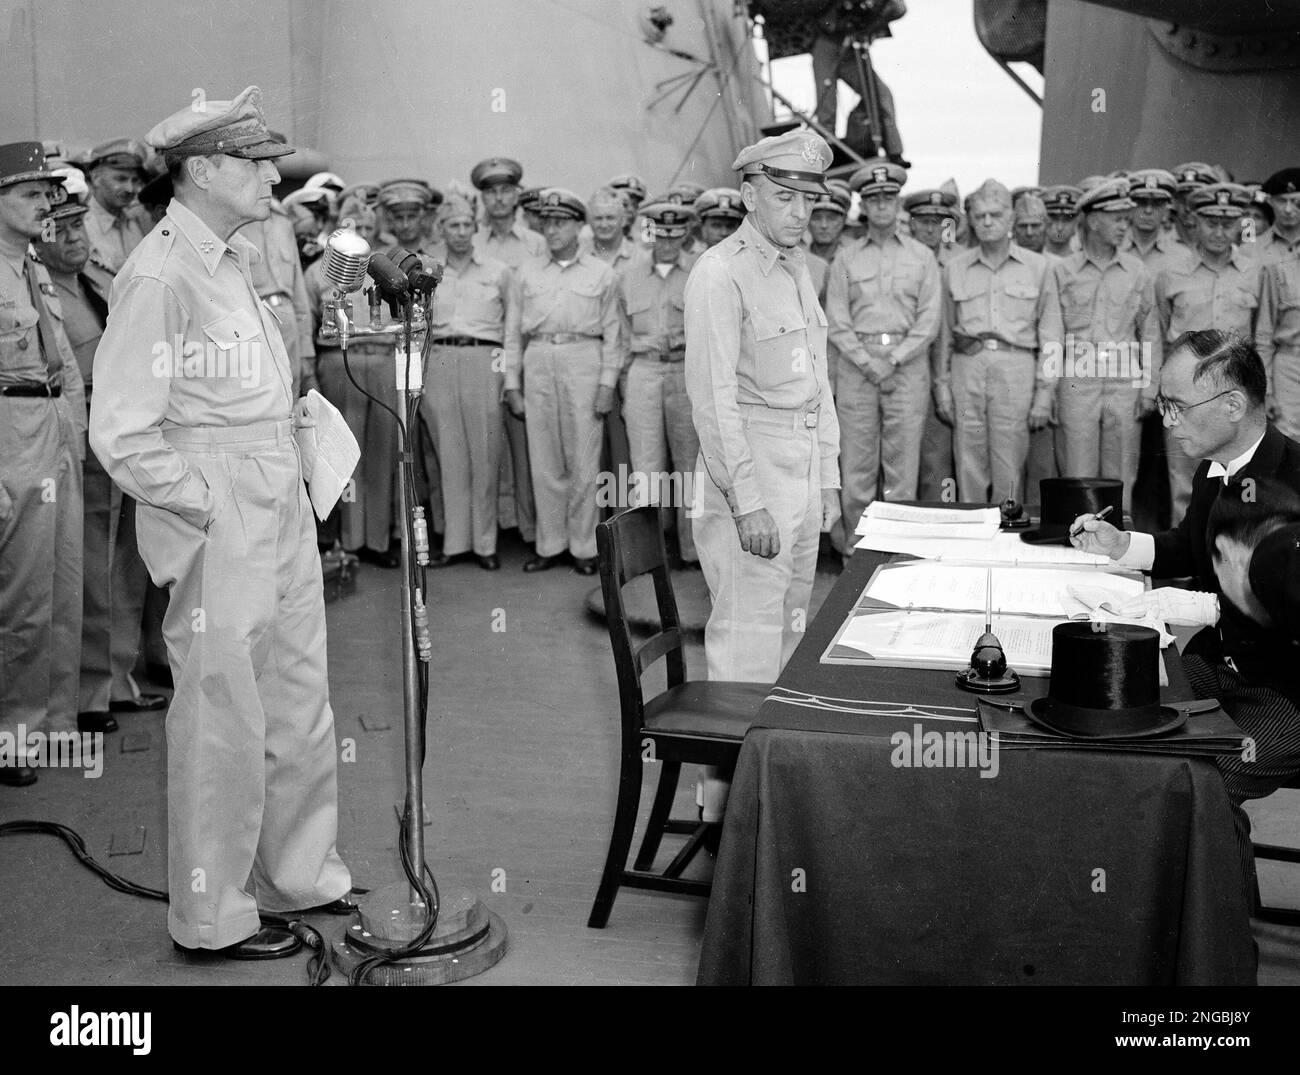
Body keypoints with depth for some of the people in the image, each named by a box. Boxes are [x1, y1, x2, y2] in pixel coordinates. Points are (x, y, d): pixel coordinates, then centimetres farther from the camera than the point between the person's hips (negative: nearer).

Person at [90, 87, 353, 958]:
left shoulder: (237, 258, 11)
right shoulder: (160, 275, -16)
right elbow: (121, 435, -19)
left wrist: (295, 483, 14)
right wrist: (208, 503, -13)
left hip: (284, 518, 9)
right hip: (221, 535, -9)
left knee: (301, 713, 18)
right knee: (224, 725, 4)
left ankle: (302, 876, 35)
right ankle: (214, 916, 22)